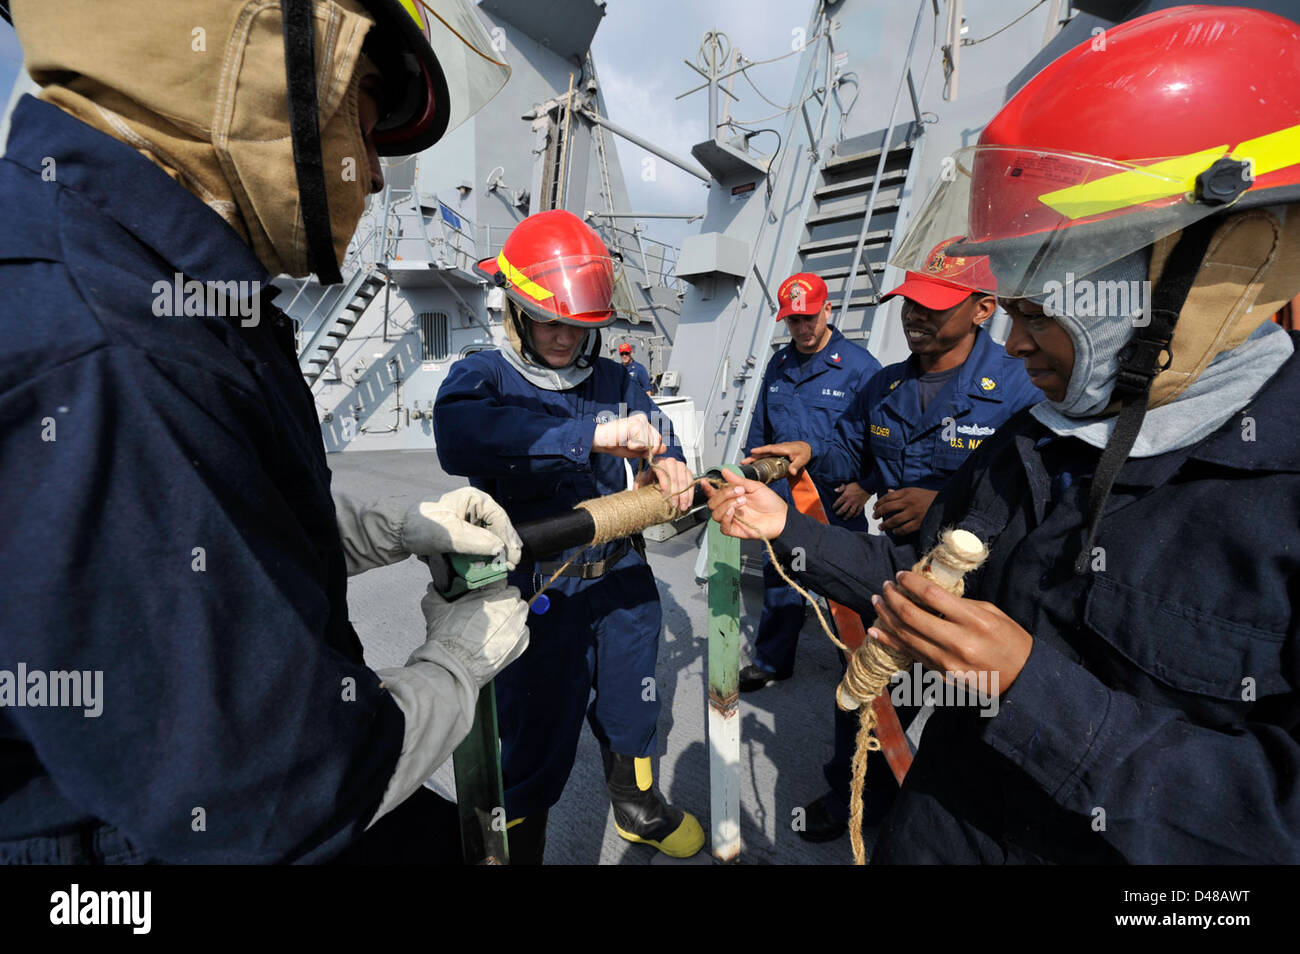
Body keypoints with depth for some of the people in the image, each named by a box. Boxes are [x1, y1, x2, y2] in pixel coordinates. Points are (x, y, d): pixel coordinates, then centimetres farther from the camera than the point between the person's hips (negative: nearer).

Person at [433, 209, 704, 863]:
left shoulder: (613, 380, 4)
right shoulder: (482, 378, -12)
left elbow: (656, 444, 8)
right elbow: (457, 437, -34)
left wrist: (666, 465, -17)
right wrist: (590, 434, -41)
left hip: (623, 577, 5)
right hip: (541, 596, -4)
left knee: (630, 710, 25)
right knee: (538, 741, 13)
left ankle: (637, 805, 55)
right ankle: (521, 845, 43)